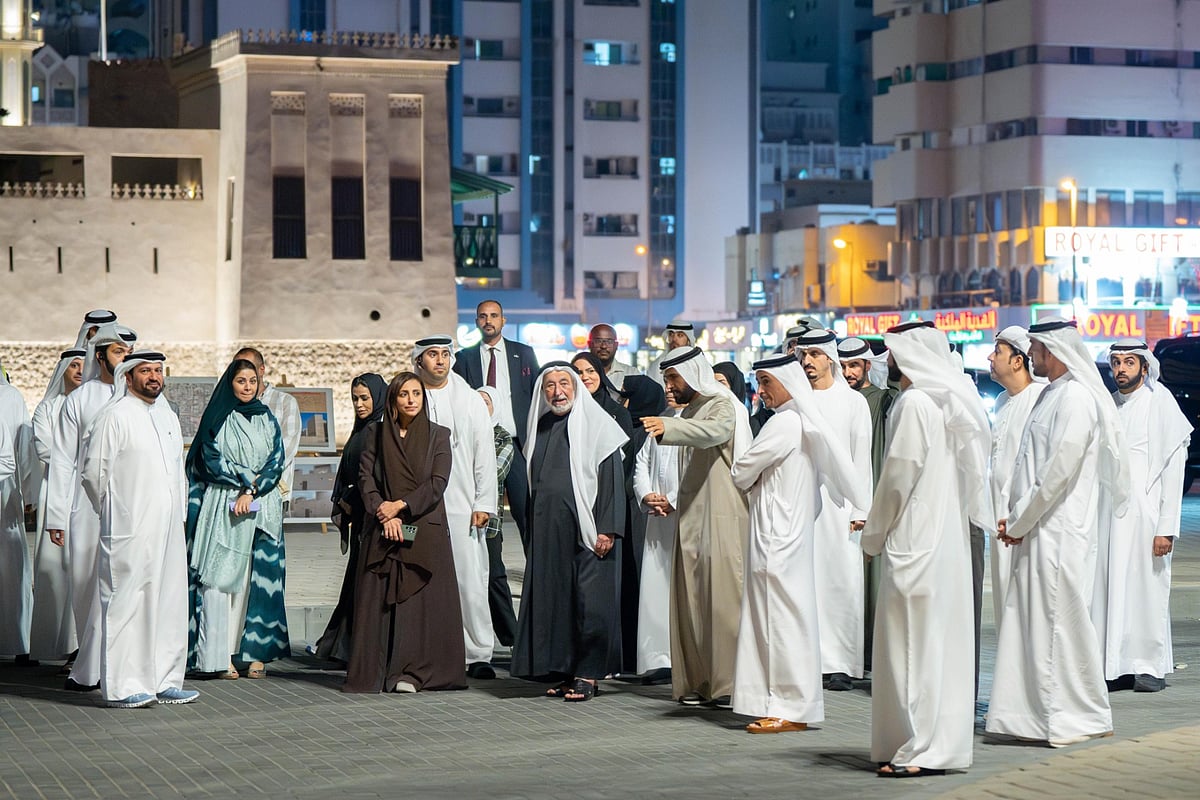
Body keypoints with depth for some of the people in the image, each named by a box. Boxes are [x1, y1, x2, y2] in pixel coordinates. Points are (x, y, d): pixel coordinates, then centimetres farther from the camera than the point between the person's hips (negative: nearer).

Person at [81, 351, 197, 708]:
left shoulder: (168, 416, 17)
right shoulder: (114, 416, -6)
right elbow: (94, 471, -5)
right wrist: (114, 513, 5)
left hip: (168, 527, 8)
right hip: (130, 531, -7)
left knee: (170, 604, 9)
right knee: (129, 604, -6)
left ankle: (164, 681, 16)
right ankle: (122, 687, -3)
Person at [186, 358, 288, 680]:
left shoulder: (267, 419, 14)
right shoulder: (217, 418, 6)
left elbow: (277, 461, 5)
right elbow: (211, 460, -3)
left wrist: (252, 491, -9)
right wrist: (248, 477, -7)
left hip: (262, 507, 3)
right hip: (222, 506, -3)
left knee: (259, 578, -2)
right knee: (220, 578, -9)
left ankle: (256, 653, 0)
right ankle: (219, 657, -10)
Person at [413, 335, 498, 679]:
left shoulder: (471, 400, 10)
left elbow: (484, 454, 8)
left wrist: (483, 503, 0)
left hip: (463, 506, 0)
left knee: (471, 582, -4)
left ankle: (478, 655, 1)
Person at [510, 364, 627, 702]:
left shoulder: (595, 424, -3)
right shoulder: (541, 428, 14)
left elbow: (611, 477, -9)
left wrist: (607, 530, -16)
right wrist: (532, 529, 15)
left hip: (586, 531, -6)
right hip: (548, 531, 6)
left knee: (588, 600, -5)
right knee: (553, 598, 5)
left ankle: (589, 675, -1)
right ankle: (566, 671, 12)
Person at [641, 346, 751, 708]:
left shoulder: (723, 404, -6)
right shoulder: (690, 411, 21)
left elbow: (714, 430, -31)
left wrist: (668, 427, -45)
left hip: (722, 518, -8)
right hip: (691, 520, 8)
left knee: (723, 596, -10)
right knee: (691, 599, 3)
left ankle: (731, 682, -8)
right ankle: (698, 681, 5)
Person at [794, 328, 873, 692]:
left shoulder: (853, 401, 6)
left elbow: (861, 458, 3)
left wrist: (860, 510, -4)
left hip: (838, 502, -2)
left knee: (842, 579, -4)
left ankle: (842, 664, -2)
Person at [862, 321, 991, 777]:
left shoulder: (914, 403, -13)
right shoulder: (946, 402, 14)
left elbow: (899, 473, -16)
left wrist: (873, 534, -4)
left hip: (915, 538, -9)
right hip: (945, 536, 9)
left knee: (913, 639, -7)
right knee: (938, 638, 11)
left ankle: (922, 750, -6)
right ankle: (941, 741, 16)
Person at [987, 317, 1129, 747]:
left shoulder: (1077, 398, -14)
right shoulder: (1051, 394, 16)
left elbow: (1061, 469, -19)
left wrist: (1020, 521, -12)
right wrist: (1013, 516, 10)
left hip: (1061, 531, -10)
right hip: (1036, 531, 10)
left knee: (1063, 619, -5)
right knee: (1028, 619, 10)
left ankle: (1082, 715, 4)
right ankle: (1035, 711, 15)